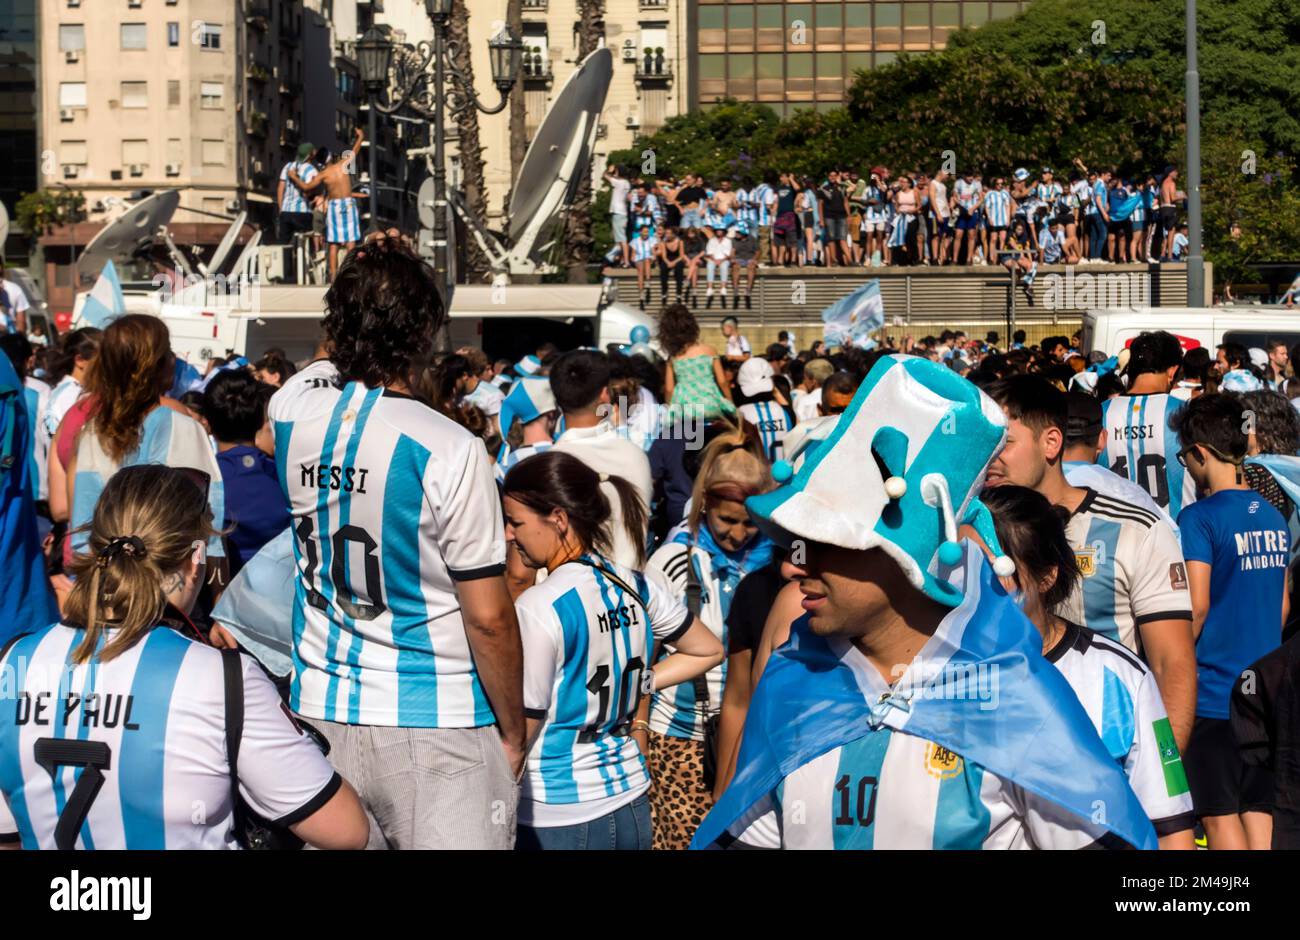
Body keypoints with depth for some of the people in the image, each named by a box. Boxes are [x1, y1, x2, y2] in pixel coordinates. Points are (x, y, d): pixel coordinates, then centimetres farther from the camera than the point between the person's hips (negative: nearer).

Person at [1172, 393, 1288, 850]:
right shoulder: (1274, 516, 9)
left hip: (1213, 689, -7)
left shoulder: (1200, 518, -13)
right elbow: (1283, 603, 15)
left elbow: (1196, 606, -17)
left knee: (1220, 815, 0)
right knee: (1259, 812, 9)